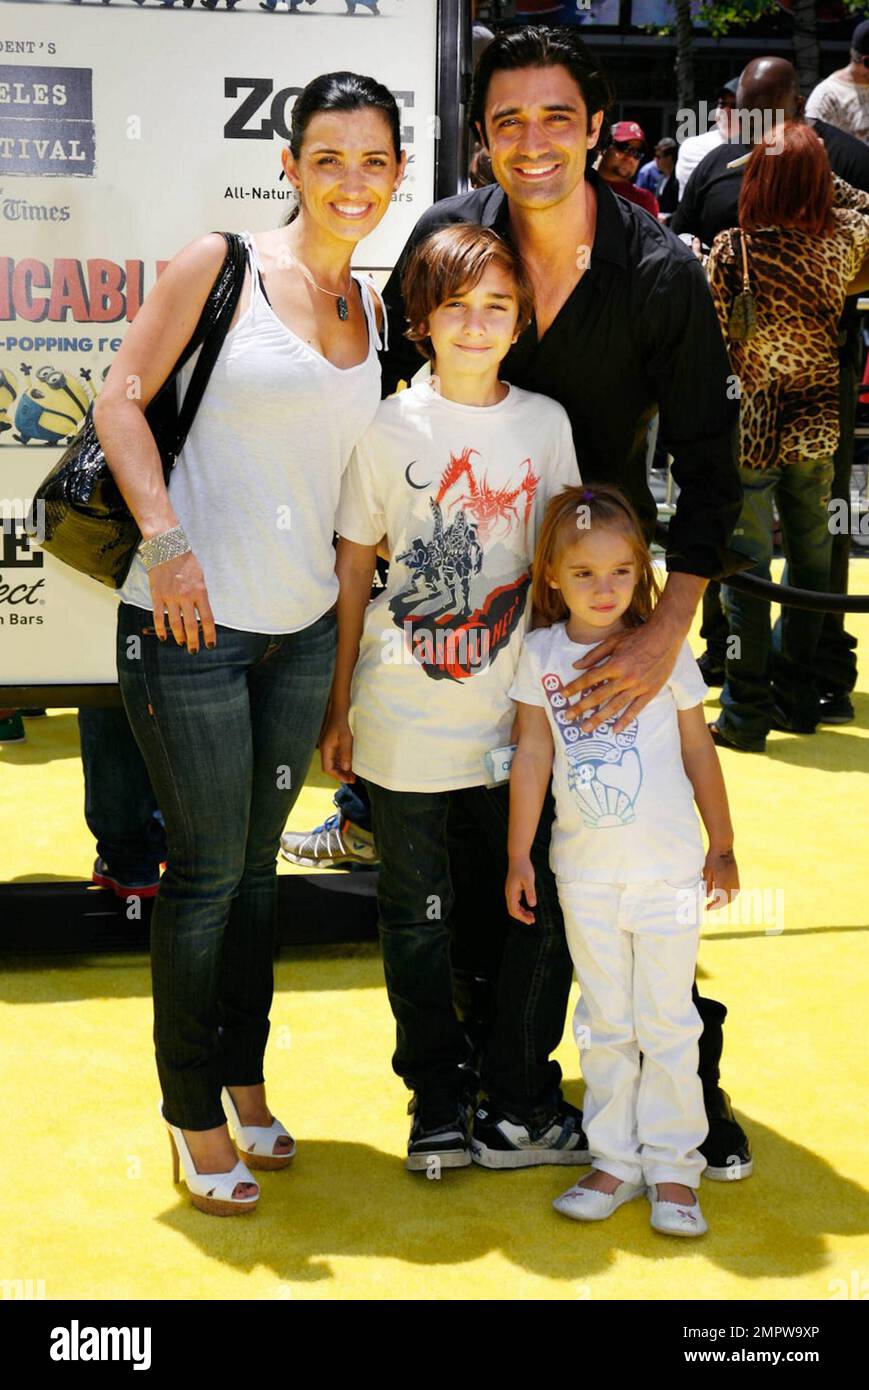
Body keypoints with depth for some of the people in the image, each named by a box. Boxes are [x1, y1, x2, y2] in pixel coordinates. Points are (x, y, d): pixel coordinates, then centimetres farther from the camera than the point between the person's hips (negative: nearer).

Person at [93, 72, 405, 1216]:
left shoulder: (375, 312, 11)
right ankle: (194, 1118, 19)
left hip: (306, 628, 5)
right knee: (207, 871, 3)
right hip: (193, 621, -5)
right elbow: (123, 399, -6)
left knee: (257, 865, 16)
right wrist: (167, 541, -17)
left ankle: (245, 1079, 32)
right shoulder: (223, 265, -5)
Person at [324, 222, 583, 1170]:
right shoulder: (390, 428, -5)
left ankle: (514, 1101, 25)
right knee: (416, 919, 9)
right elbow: (353, 572, 0)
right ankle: (438, 1101, 25)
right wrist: (338, 709, 0)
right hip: (404, 722, -2)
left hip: (512, 718, 2)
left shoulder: (545, 424, 2)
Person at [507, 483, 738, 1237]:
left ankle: (673, 1164, 15)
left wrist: (722, 847, 8)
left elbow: (698, 750, 3)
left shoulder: (665, 649, -5)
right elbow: (532, 757, 3)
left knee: (667, 1020, 4)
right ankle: (615, 1159, 21)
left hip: (667, 866, -2)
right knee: (604, 1021, 11)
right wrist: (518, 857, 4)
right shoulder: (541, 655, -1)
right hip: (584, 870, 2)